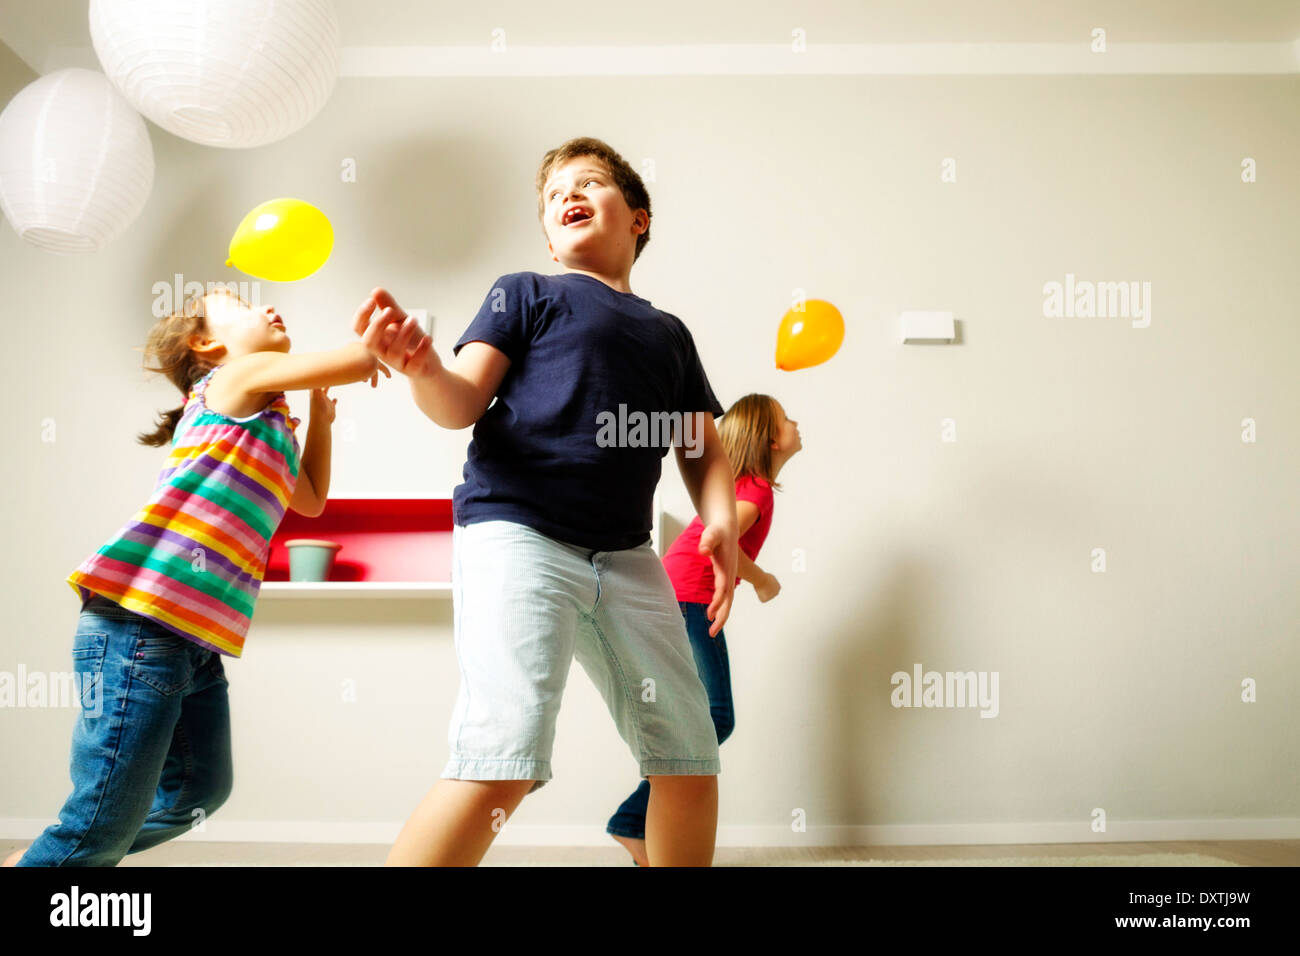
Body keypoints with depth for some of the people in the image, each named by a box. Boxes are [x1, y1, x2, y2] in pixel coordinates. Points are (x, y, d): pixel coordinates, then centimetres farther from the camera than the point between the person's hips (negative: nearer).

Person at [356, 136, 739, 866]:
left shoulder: (668, 332, 23)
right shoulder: (525, 293, 12)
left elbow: (705, 447, 19)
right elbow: (463, 403, 0)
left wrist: (722, 519, -2)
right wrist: (421, 366, -22)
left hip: (627, 555, 5)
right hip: (517, 529, -5)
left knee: (690, 761, 8)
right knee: (504, 762, -21)